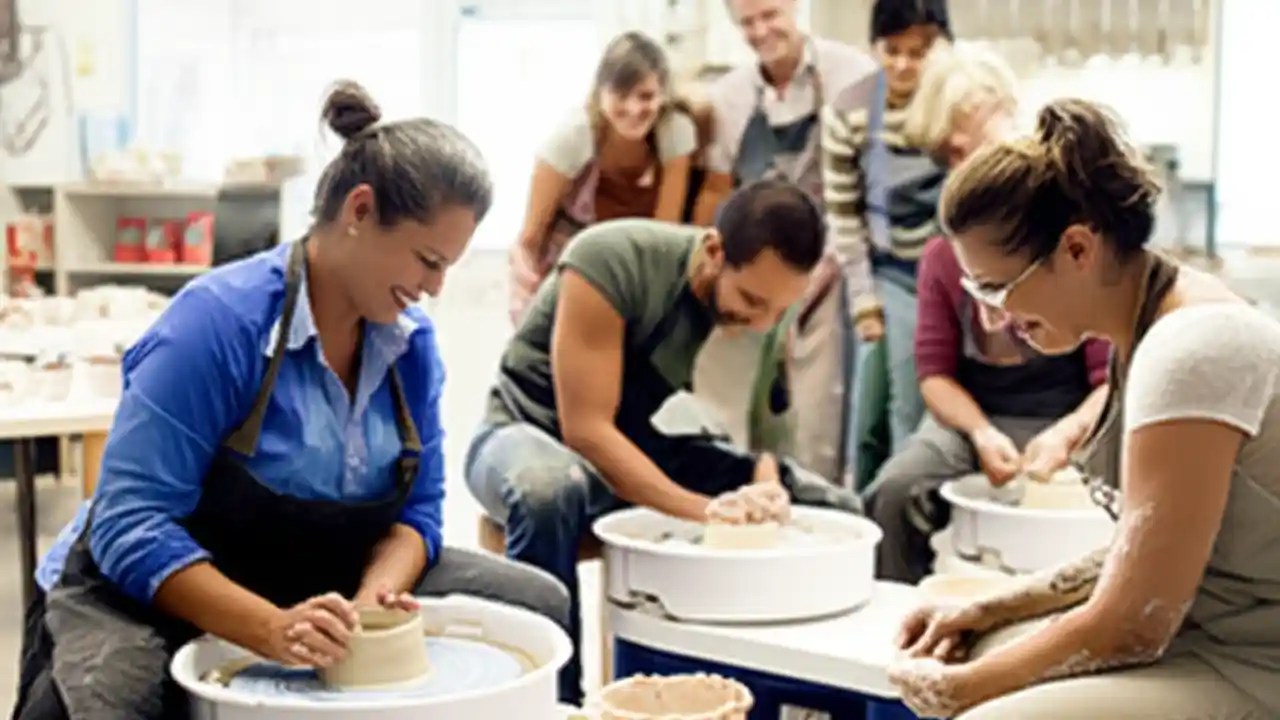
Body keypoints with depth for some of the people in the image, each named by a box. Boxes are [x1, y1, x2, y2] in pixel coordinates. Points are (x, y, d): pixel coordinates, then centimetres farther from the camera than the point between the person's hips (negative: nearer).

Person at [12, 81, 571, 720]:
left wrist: (375, 595, -23)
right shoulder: (218, 321, -24)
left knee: (537, 604, -2)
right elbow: (133, 523, -26)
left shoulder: (410, 341, -4)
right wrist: (270, 629, -38)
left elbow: (416, 509, 0)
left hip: (314, 586, 6)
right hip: (148, 596, -6)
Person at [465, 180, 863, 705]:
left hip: (640, 443, 6)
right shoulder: (614, 261, -29)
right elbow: (586, 429, -31)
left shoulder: (762, 297, -11)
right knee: (550, 490, -43)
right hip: (535, 434, -5)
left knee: (836, 512, -4)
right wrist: (704, 510, -40)